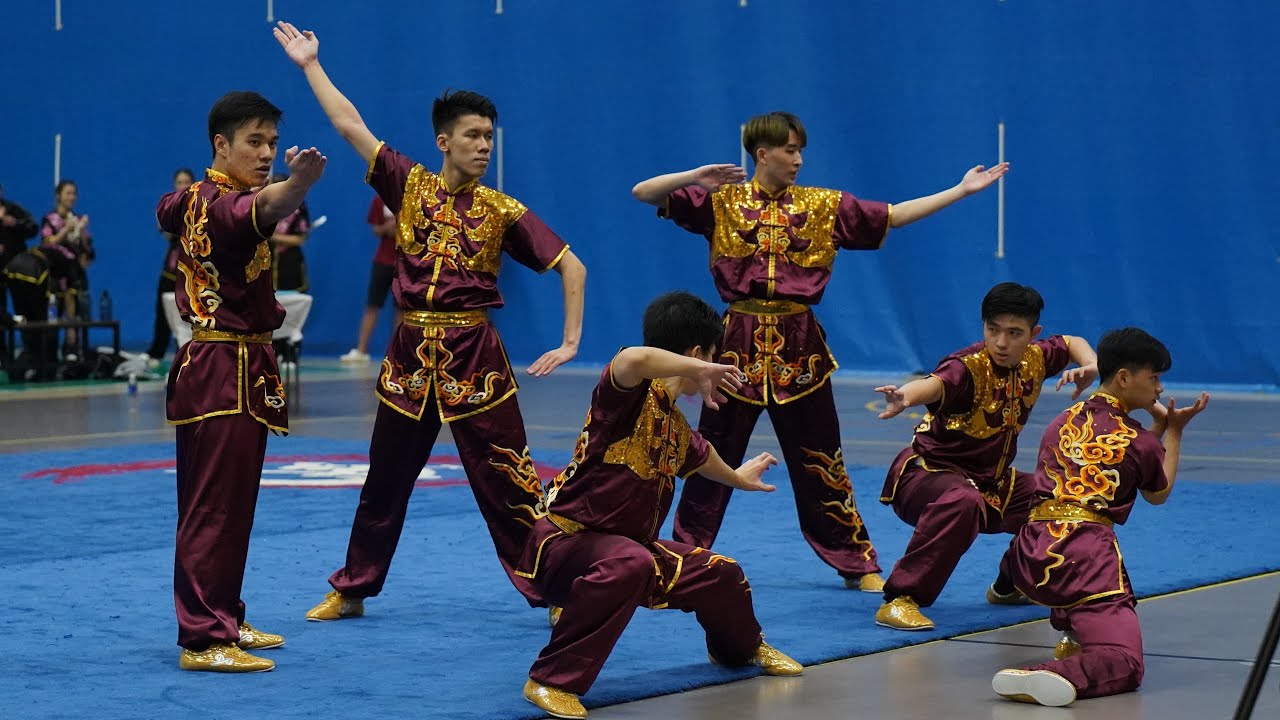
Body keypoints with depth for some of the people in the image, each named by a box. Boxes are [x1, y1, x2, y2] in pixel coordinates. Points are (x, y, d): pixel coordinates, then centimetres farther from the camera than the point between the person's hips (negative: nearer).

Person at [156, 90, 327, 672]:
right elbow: (262, 209, -43)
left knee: (227, 506, 16)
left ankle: (221, 619, 24)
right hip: (229, 369, -10)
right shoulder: (222, 204, -18)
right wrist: (298, 185, -63)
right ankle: (202, 641, -13)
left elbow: (168, 211, 37)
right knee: (216, 509, -11)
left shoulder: (194, 198, 12)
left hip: (210, 363, 10)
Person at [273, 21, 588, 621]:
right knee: (384, 478, 13)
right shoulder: (410, 187, 2)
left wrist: (571, 342, -9)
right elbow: (350, 125, 3)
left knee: (506, 478, -3)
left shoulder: (502, 210, -3)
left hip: (472, 353, -2)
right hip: (410, 351, 3)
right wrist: (311, 65, 4)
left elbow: (570, 266, -2)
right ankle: (351, 589, 25)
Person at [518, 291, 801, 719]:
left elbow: (701, 457, 36)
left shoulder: (676, 428, 10)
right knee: (628, 564, -40)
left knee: (719, 573, 13)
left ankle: (740, 648, 49)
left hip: (629, 544, 9)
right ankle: (551, 680, -30)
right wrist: (699, 371, -33)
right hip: (562, 543, -9)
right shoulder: (633, 395, -18)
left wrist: (739, 478, 55)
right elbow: (633, 360, -46)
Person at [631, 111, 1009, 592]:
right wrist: (694, 178, -18)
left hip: (799, 346, 2)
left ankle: (857, 565, 14)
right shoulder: (722, 201, 0)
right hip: (740, 341, -1)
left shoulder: (825, 206, 6)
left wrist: (961, 190, 4)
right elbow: (643, 193, -2)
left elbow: (892, 217, 8)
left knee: (819, 461, 7)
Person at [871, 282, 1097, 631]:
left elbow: (1072, 343, 19)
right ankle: (899, 600, -34)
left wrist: (1091, 367, -4)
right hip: (928, 471, -8)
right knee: (963, 503, -40)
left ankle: (1010, 587, 30)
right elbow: (936, 383, -50)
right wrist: (905, 397, -73)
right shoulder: (969, 367, -26)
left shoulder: (1035, 360, -3)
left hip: (991, 480, 8)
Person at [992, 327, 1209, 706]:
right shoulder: (1140, 443, 4)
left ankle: (1074, 638, 27)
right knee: (1123, 664, -10)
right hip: (1087, 559, -6)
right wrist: (1174, 432, 34)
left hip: (1031, 559, 6)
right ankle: (1063, 677, -41)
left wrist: (1158, 428, 33)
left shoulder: (1062, 423, 19)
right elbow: (1158, 494, 25)